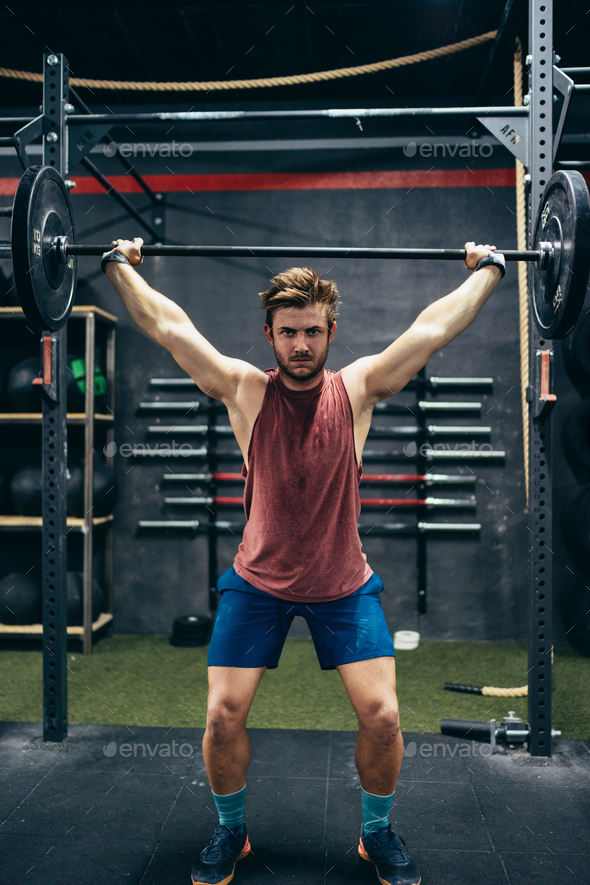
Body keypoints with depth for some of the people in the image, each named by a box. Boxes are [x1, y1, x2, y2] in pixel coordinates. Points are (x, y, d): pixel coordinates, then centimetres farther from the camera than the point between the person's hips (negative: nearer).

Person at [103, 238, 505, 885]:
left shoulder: (358, 388, -7)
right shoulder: (245, 391, -8)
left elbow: (435, 327, -2)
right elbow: (169, 327, -4)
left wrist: (488, 270, 5)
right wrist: (120, 266, 4)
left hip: (345, 587, 0)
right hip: (256, 583, 0)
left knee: (381, 717, -7)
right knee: (222, 717, -5)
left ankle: (377, 832, 22)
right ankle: (230, 831, 24)